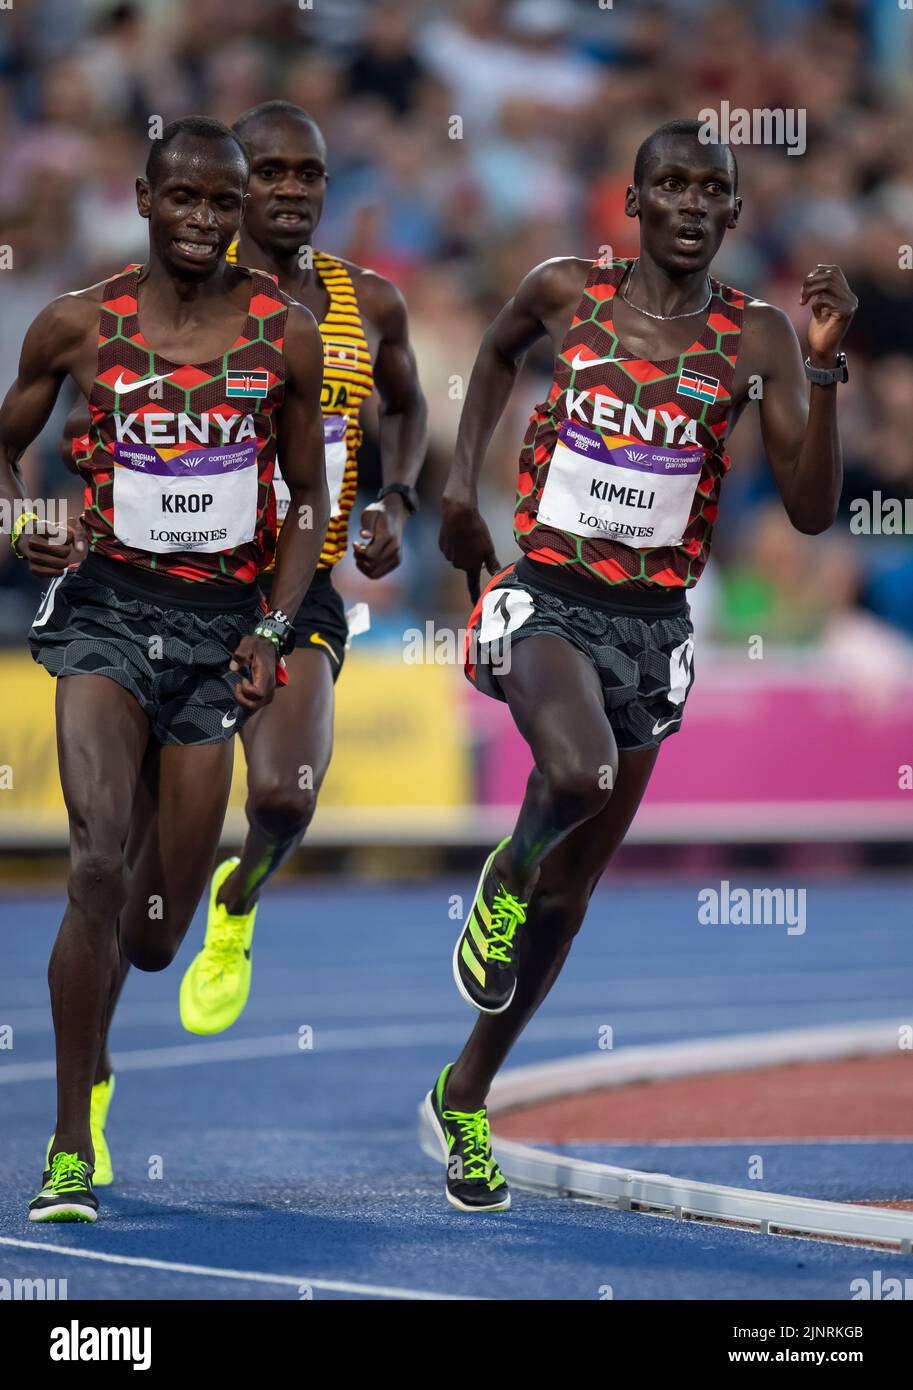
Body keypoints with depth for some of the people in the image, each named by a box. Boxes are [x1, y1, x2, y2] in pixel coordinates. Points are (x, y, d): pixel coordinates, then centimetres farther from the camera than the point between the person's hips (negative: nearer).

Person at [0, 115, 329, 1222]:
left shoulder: (285, 333, 1)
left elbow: (309, 499, 9)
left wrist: (274, 628, -2)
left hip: (222, 626, 2)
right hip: (107, 605, -2)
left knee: (156, 931, 4)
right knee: (102, 864, -22)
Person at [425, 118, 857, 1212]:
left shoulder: (755, 338, -2)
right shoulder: (566, 293, -2)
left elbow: (812, 511, -8)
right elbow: (499, 350, 22)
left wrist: (825, 367, -18)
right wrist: (461, 480, 12)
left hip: (653, 622, 3)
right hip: (544, 597, -3)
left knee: (572, 883, 11)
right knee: (579, 773, -35)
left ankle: (466, 1097, 30)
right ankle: (507, 873, 1)